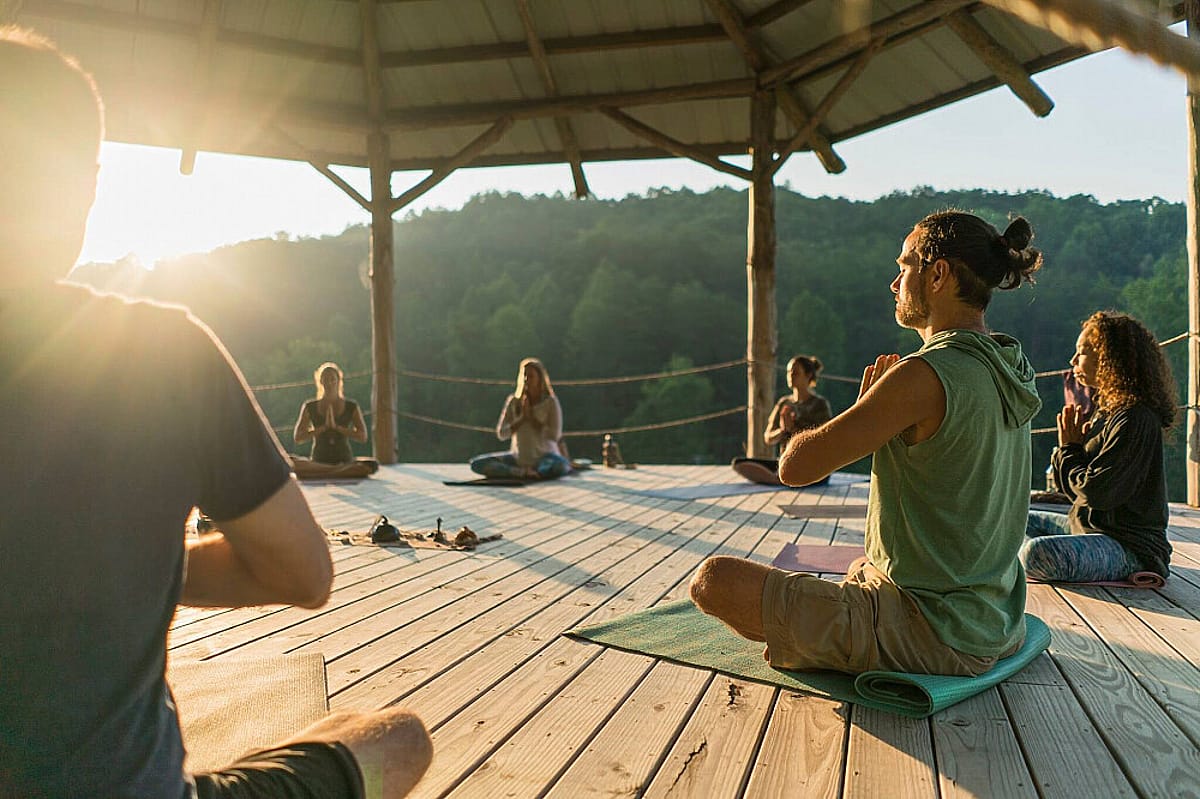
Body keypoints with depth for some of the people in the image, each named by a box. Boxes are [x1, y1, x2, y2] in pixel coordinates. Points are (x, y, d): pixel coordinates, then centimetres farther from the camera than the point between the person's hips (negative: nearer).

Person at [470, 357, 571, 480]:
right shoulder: (513, 400, 1)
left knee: (560, 466, -39)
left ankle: (525, 472, -14)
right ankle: (523, 472, -19)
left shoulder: (551, 402, -7)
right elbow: (501, 434, -2)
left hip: (544, 457, -3)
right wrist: (521, 418, -14)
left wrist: (531, 416, -13)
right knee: (476, 463, -16)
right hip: (518, 458, 3)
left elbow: (555, 436, -14)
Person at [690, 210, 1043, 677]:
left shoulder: (926, 375, -25)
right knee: (860, 569, 42)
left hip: (928, 634, -10)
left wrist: (863, 405, -4)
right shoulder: (1010, 369, 5)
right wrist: (877, 407, 3)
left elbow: (795, 466, -21)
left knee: (713, 579, -8)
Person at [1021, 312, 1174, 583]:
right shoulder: (1108, 412, 10)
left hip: (1130, 547, -10)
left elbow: (1096, 492, -24)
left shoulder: (1135, 419, -19)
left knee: (1038, 554, -33)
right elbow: (1075, 488, 12)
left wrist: (1068, 449, -8)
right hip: (1088, 525, 10)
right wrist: (1070, 447, -6)